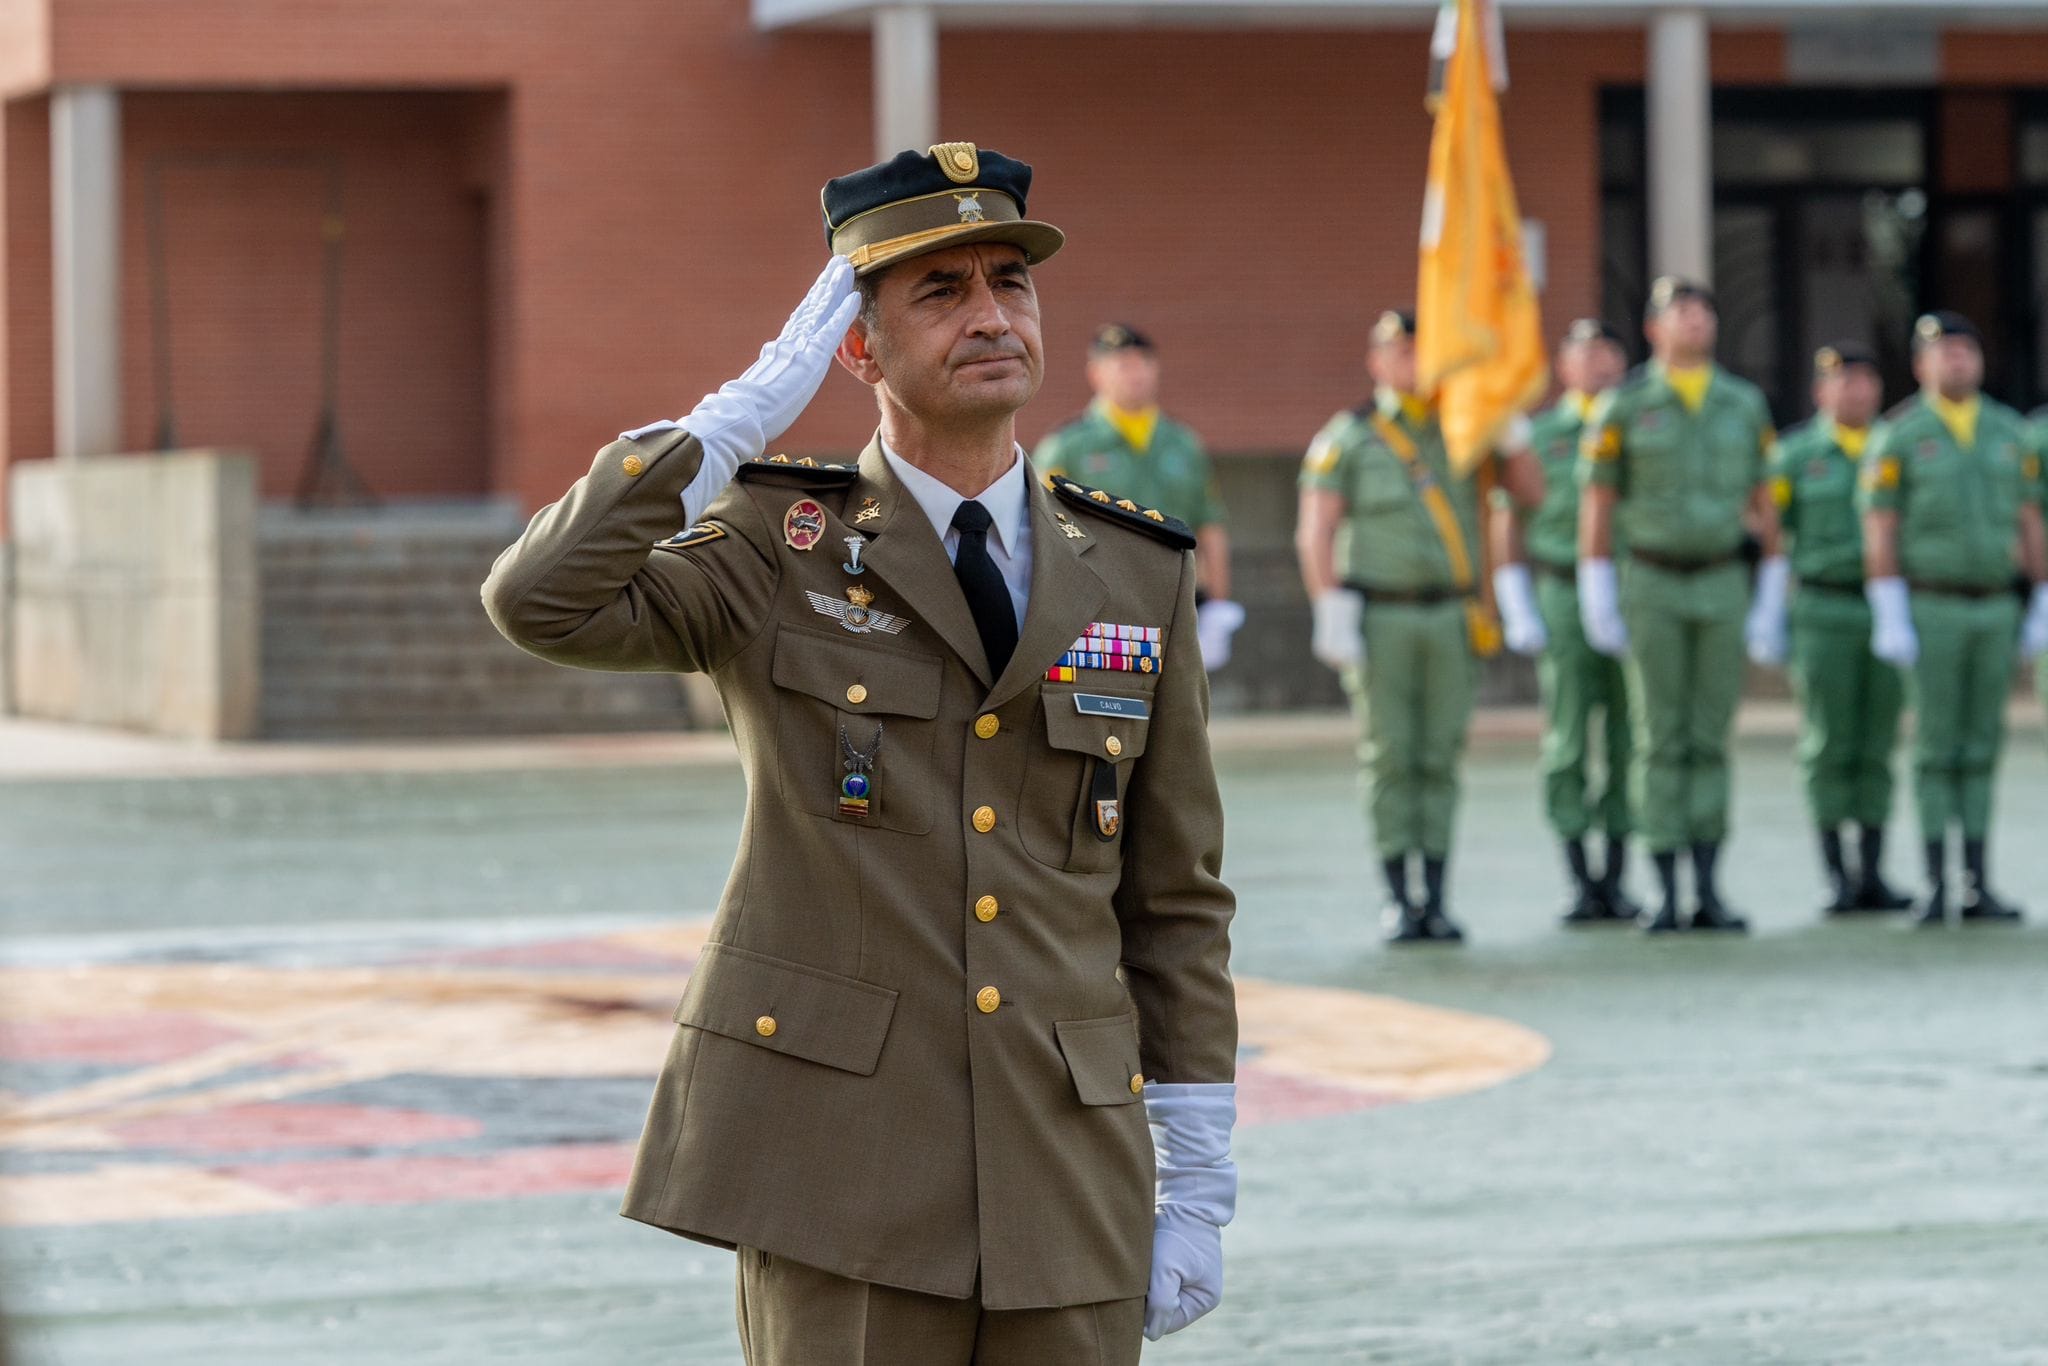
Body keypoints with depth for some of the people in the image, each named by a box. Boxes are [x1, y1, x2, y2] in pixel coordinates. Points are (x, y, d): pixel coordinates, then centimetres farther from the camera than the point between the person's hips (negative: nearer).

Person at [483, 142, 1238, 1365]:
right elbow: (541, 601, -17)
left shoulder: (1138, 575, 9)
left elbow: (1178, 901, 11)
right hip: (840, 1164, -3)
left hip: (1068, 1174, 3)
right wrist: (743, 415, -11)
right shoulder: (776, 546, 2)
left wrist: (1199, 1184, 6)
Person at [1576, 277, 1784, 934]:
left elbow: (1763, 504, 8)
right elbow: (1596, 507, -2)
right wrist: (1597, 608, -6)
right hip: (1651, 589, -2)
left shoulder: (1744, 405, 4)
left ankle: (1707, 894, 6)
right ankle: (1666, 896, 2)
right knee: (1662, 740, -3)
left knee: (1709, 739, 3)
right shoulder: (1622, 408, -4)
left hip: (1721, 588, 2)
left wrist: (1772, 602, 3)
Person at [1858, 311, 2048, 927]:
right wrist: (1888, 622, -15)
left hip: (1994, 609, 4)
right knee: (1936, 748, -4)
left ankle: (1978, 887, 9)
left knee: (1980, 748, 5)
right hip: (1929, 611, -4)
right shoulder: (1898, 437, -6)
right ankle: (1936, 889, 1)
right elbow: (1878, 533, -8)